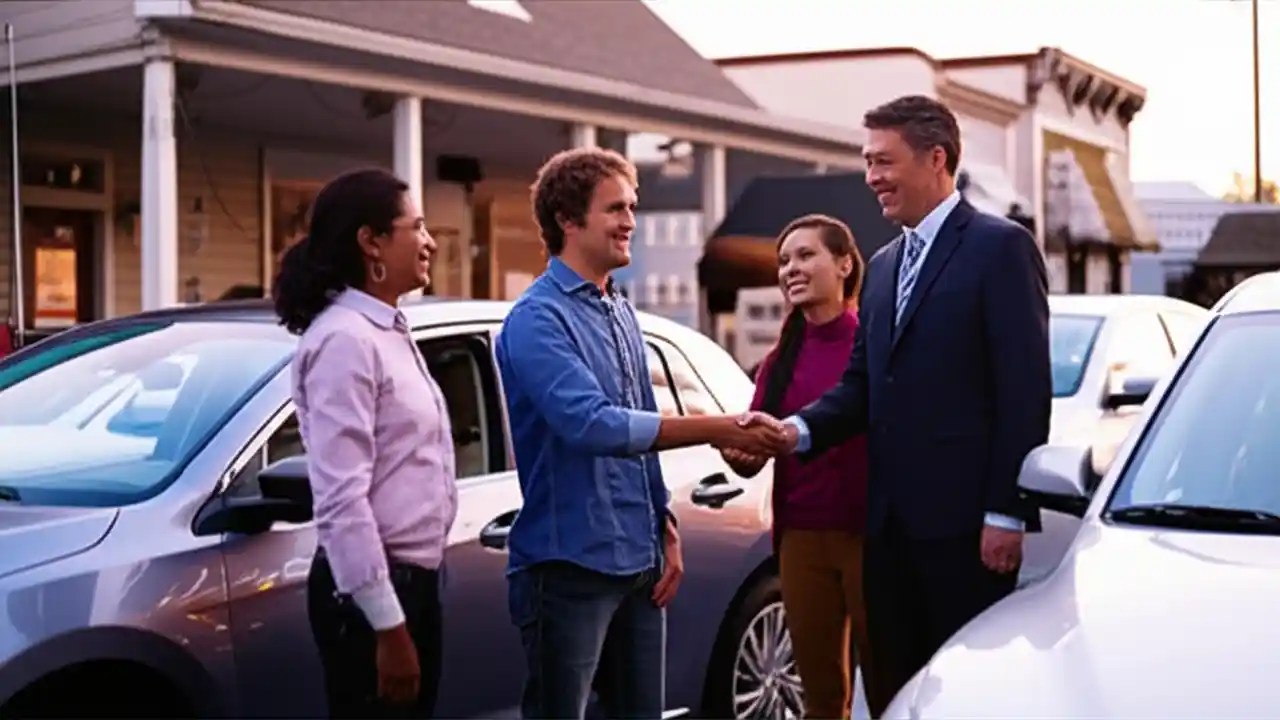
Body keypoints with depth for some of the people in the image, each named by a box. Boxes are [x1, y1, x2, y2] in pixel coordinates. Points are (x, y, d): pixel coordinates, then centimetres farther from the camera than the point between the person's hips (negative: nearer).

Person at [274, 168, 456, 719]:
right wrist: (386, 625, -23)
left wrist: (407, 603, 17)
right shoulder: (345, 339, -17)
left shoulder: (389, 332, 12)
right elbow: (341, 500, -23)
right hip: (370, 590, -9)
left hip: (413, 581, 9)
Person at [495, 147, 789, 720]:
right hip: (570, 565, -8)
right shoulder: (538, 318, -13)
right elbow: (590, 424, -26)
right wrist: (717, 430, -25)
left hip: (638, 562, 8)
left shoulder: (621, 313, 14)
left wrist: (665, 533, 13)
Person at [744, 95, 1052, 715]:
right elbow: (862, 385, 15)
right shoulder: (883, 264, 19)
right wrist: (798, 429, -5)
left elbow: (1024, 390, -11)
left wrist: (1006, 513, -16)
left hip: (963, 519, -7)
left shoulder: (1000, 247, -4)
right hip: (889, 521, 7)